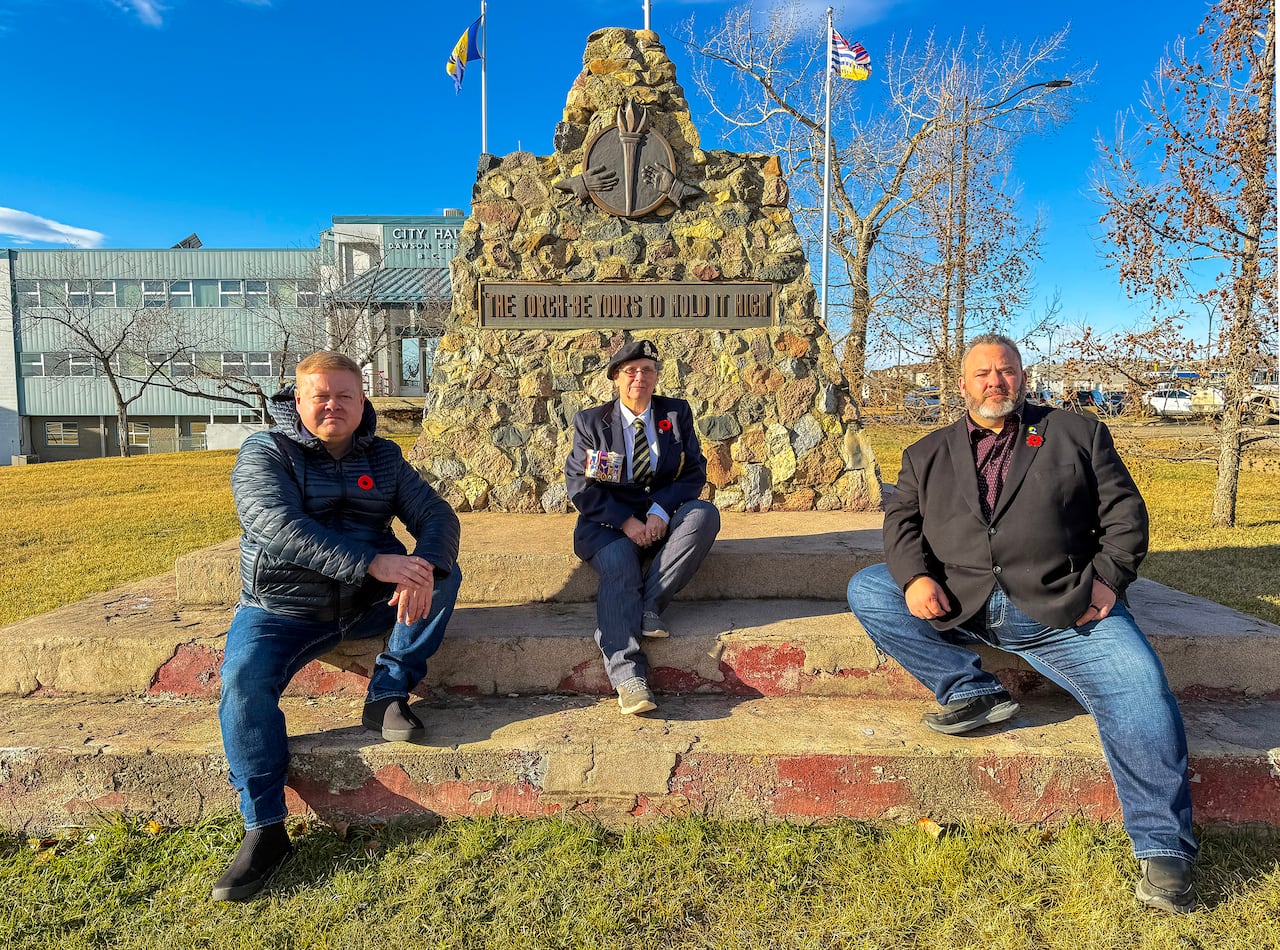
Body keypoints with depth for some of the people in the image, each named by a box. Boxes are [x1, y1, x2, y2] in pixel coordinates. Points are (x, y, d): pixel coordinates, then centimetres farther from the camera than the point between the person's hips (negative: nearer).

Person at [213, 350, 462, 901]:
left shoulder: (383, 458, 5)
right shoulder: (264, 454, -7)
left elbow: (437, 515, -5)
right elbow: (280, 527, -25)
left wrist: (423, 566, -31)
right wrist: (373, 562, -37)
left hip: (370, 604, 3)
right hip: (283, 609, -2)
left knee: (444, 575, -17)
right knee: (243, 680, -26)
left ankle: (387, 694, -16)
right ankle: (264, 830, -14)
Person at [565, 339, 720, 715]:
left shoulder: (677, 414, 9)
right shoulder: (590, 421, 4)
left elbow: (694, 472, 2)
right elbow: (580, 486, -3)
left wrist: (660, 511, -17)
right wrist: (626, 521, -18)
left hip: (662, 517, 3)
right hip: (609, 522, -2)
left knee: (705, 514, -27)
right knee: (619, 562, -33)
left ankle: (649, 604, -28)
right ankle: (626, 674, -41)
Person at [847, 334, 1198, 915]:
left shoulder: (1078, 434, 15)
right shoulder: (927, 454, 18)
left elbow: (1124, 512, 11)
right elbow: (901, 520, 9)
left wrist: (1108, 578, -7)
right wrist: (915, 576, -12)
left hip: (1061, 606, -2)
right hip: (957, 603, 2)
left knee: (1140, 693, -22)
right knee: (866, 591, -15)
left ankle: (1163, 851, -5)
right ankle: (973, 691, -9)